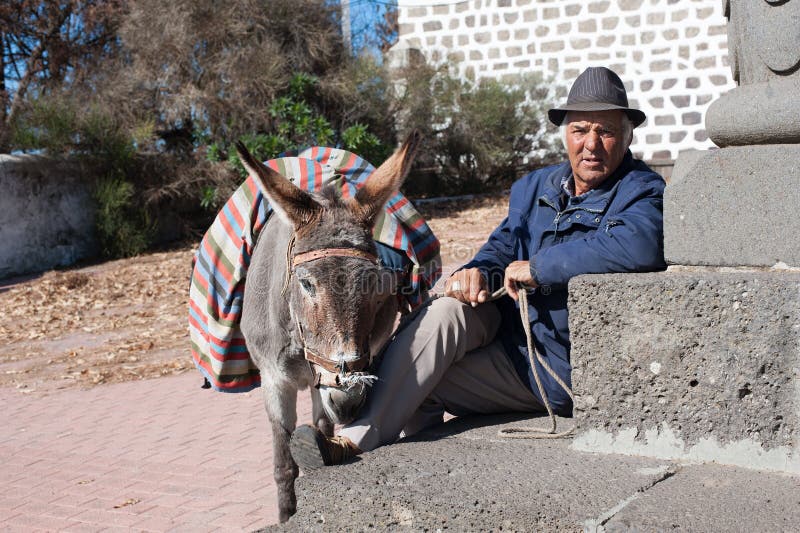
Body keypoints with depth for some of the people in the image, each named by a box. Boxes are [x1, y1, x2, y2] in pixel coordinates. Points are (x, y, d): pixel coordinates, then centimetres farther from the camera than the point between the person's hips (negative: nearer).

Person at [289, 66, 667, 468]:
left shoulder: (641, 192, -12)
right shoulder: (534, 187, 11)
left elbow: (640, 245, -35)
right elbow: (502, 246, 10)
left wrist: (537, 267, -27)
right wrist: (477, 273, -17)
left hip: (562, 373, -6)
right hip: (508, 330, 6)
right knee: (447, 311, -25)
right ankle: (355, 436, -19)